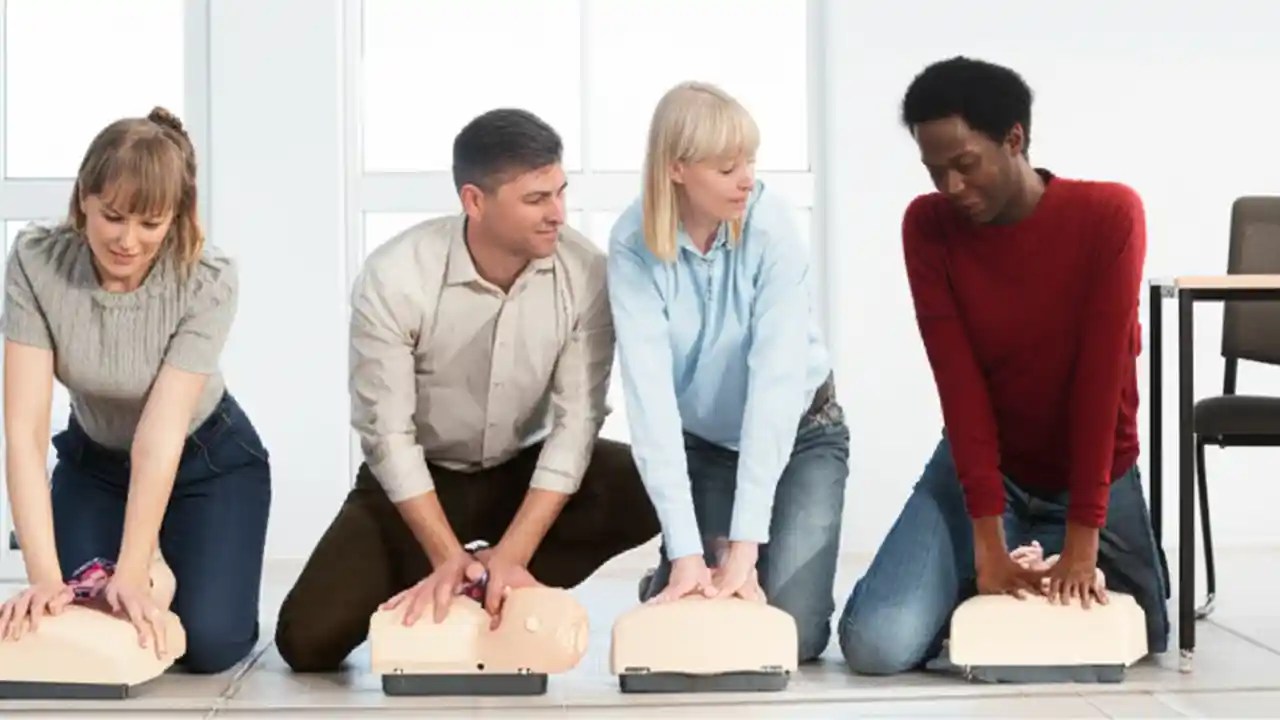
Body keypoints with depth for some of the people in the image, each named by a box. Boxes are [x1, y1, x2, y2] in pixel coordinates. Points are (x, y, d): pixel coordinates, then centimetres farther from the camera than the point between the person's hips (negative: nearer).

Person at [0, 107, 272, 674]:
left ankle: (155, 576, 20)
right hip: (95, 457, 2)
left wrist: (131, 573, -37)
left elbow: (161, 435, -32)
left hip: (207, 459, -2)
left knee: (210, 644, -14)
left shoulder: (208, 281, -28)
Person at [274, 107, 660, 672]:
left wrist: (511, 555, -28)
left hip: (528, 472, 2)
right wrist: (450, 558, -27)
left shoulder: (586, 273, -20)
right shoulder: (394, 278, -24)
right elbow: (387, 433, -20)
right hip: (418, 480, -1)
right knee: (306, 638, -18)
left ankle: (499, 596, -11)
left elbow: (577, 420, -20)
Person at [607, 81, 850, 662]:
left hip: (799, 434, -1)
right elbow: (649, 392, -27)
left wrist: (745, 544, -35)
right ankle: (663, 578, 24)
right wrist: (685, 550, -34)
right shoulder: (634, 243, -21)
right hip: (701, 443, 1)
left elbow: (776, 377, -30)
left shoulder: (771, 223, -24)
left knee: (790, 631, -12)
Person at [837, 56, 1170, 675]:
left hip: (1094, 477, 0)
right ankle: (979, 590, 12)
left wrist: (1082, 541, -24)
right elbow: (958, 381, -18)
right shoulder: (926, 225, -13)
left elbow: (1101, 379, -22)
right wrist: (989, 543, -23)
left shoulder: (1110, 214, -18)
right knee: (876, 643, -17)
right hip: (982, 469, 0)